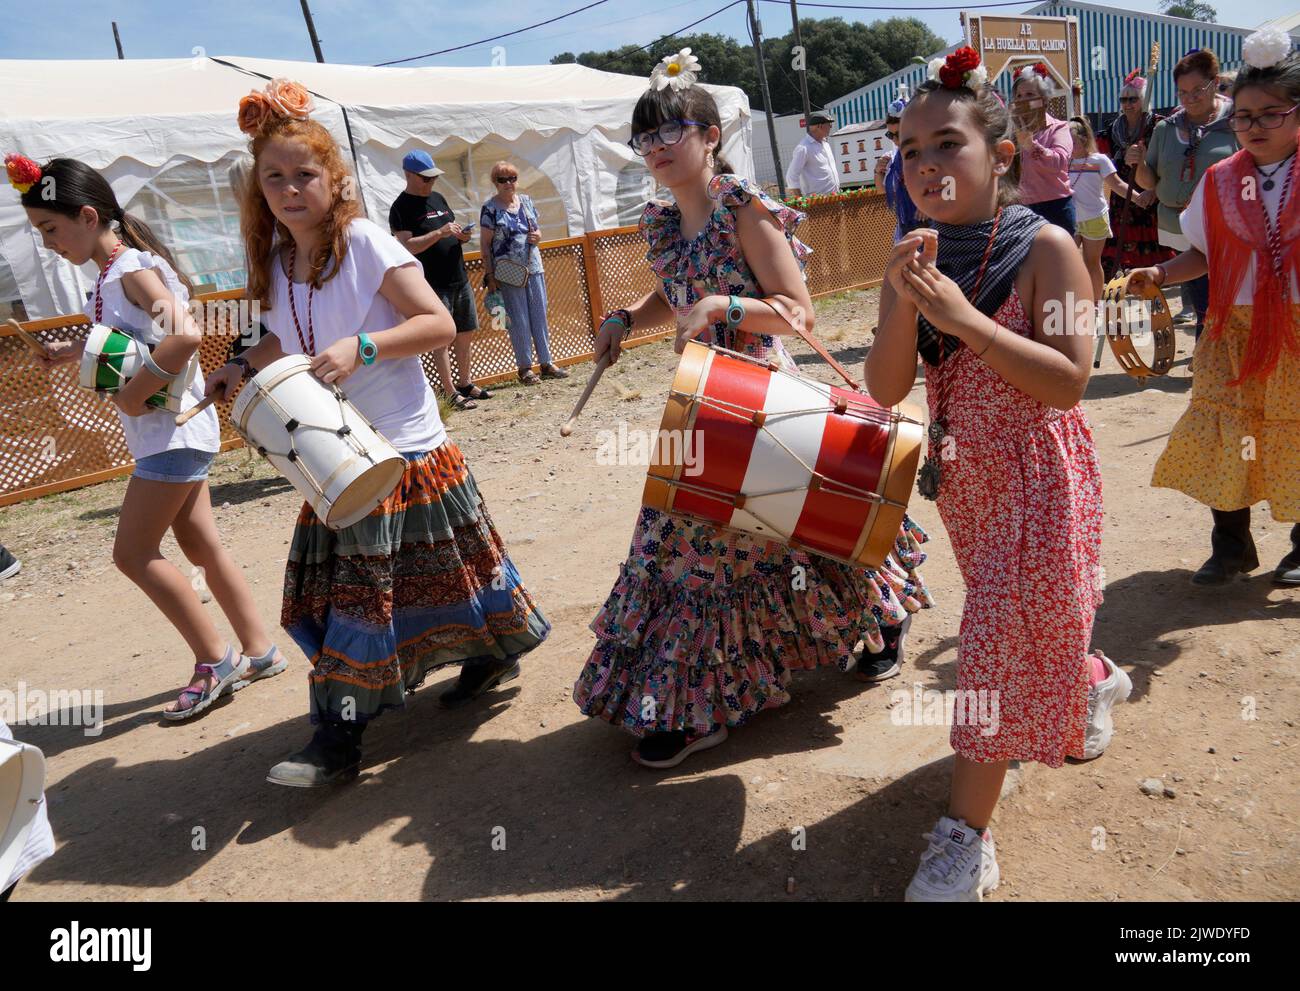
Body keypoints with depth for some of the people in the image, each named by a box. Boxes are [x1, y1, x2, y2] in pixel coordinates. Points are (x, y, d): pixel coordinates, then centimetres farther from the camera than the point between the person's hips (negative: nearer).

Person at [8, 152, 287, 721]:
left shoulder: (133, 268, -15)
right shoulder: (112, 273, 12)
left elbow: (186, 336, -31)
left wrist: (132, 396, -24)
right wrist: (74, 351, 9)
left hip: (171, 429, -10)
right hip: (167, 431, 10)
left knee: (133, 552, -4)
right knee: (202, 547, 12)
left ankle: (216, 660, 5)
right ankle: (258, 652, 21)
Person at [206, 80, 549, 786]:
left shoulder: (365, 242, -11)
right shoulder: (274, 262, 9)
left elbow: (439, 325, -17)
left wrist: (359, 349, -27)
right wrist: (244, 366, 8)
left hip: (407, 448, -6)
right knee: (338, 588, 6)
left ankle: (495, 651, 32)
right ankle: (338, 739, 18)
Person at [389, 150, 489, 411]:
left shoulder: (437, 198, 15)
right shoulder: (401, 208, -7)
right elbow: (407, 246, -17)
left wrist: (462, 235, 2)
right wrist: (440, 233, -25)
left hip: (459, 279, 8)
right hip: (432, 284, -7)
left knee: (465, 332, 12)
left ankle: (466, 384, 24)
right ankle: (452, 393, -1)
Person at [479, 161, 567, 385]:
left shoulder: (526, 200, 10)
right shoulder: (490, 209, -6)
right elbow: (485, 244, -6)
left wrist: (538, 236, -3)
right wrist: (490, 276, -11)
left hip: (534, 268, 5)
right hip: (509, 274, -5)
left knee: (540, 316, 8)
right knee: (519, 322, 1)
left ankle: (546, 362, 17)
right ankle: (525, 367, 10)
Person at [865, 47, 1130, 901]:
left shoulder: (1044, 246, -15)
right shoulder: (918, 258, -1)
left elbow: (1068, 383, -23)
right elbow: (887, 390, -8)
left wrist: (963, 317, -30)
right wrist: (905, 305, -25)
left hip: (1037, 473, -6)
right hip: (963, 472, 6)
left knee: (1002, 637, -3)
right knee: (1022, 623, 23)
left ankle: (967, 835, 10)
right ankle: (1096, 679, 56)